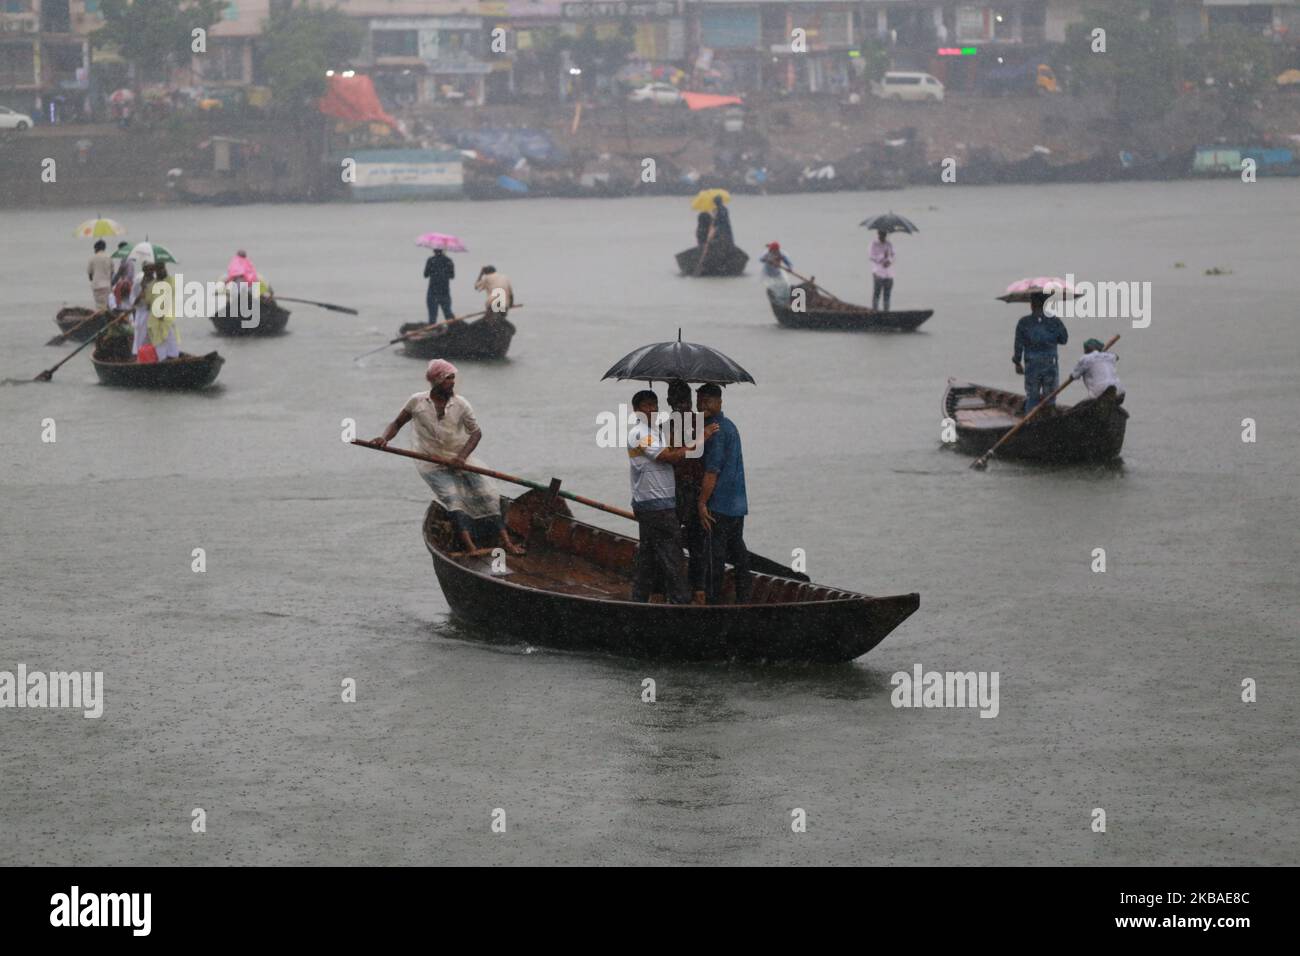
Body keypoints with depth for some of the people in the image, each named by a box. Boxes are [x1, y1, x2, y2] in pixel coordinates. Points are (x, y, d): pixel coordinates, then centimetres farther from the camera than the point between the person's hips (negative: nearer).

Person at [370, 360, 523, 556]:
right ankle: (470, 547, -38)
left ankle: (506, 542, -14)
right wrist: (385, 438, -15)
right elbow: (396, 423, 7)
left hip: (461, 460, 3)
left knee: (486, 493, -11)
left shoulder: (460, 404, 1)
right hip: (433, 465, -3)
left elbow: (476, 432, 3)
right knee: (452, 496, -25)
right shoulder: (417, 402, -2)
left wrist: (463, 456, -13)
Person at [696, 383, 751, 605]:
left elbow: (712, 471, -19)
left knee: (714, 556, -6)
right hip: (738, 505, 10)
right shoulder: (730, 426, 17)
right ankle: (743, 599, 13)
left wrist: (702, 503, -16)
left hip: (719, 505, -10)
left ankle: (713, 602, -4)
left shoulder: (716, 429, -15)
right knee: (738, 552, 11)